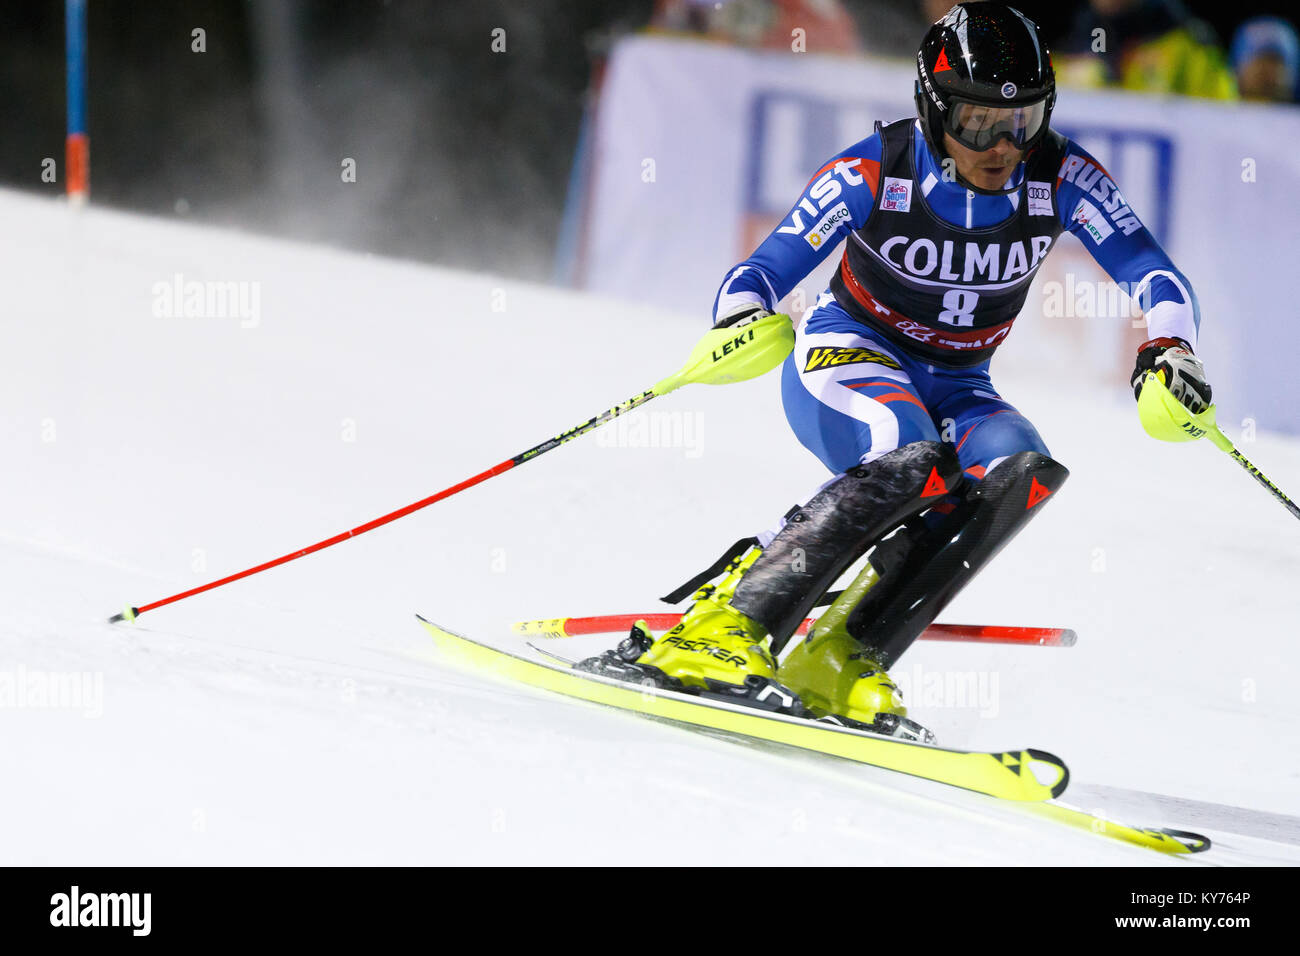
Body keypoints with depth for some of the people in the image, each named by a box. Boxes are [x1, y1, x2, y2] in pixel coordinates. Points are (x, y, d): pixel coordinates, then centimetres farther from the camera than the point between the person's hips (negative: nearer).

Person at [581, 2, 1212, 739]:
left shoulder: (1061, 179, -14)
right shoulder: (873, 174, -21)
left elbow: (1156, 277, -16)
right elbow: (763, 272, -19)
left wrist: (1170, 347, -38)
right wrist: (742, 323, -42)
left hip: (954, 386, 4)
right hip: (846, 350, -4)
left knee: (1023, 471, -30)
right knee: (912, 460, -37)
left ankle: (842, 662, -28)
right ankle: (720, 631, -38)